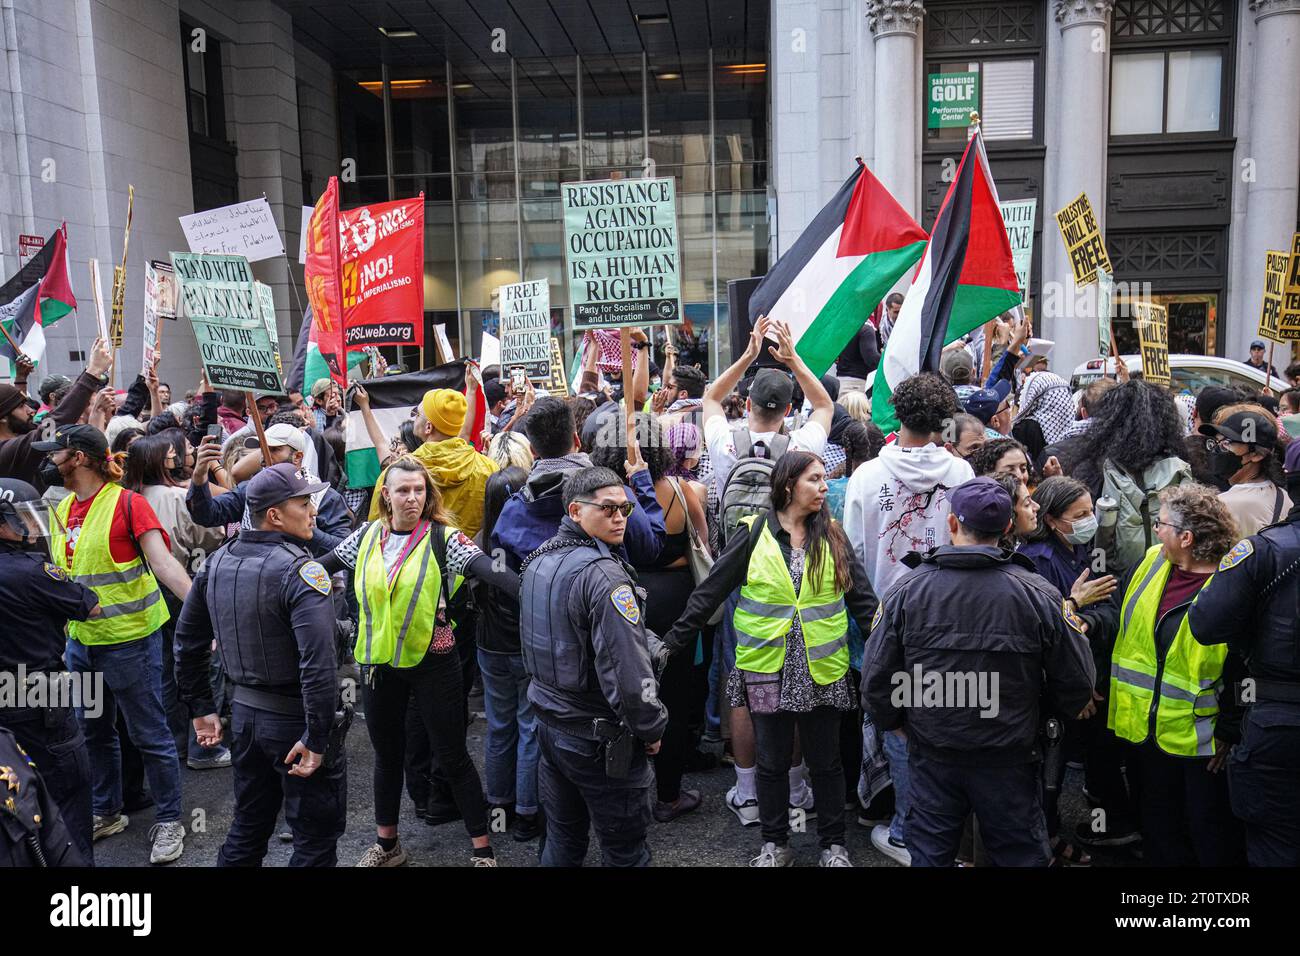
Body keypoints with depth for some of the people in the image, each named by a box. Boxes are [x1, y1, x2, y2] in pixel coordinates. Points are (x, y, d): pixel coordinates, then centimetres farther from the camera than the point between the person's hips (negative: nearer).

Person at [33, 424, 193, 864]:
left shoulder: (128, 503, -15)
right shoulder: (62, 510, 7)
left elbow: (164, 564, -25)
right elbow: (56, 574, 17)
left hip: (130, 641, -7)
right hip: (80, 642, 7)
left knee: (150, 736, 4)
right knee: (94, 732, 20)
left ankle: (169, 820, 18)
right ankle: (107, 812, 37)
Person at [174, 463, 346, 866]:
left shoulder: (217, 562, 3)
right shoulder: (299, 569, -21)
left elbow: (188, 641, 12)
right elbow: (319, 663, -29)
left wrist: (201, 708, 19)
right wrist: (317, 738, -23)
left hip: (244, 712, 8)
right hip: (295, 719, -7)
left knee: (247, 831, 23)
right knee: (316, 839, 8)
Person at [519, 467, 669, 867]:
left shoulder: (539, 560, 5)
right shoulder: (603, 573, -23)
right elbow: (627, 669, -27)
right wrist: (651, 729, -13)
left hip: (548, 722, 8)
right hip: (600, 739, -8)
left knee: (562, 839, 21)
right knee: (625, 850, 7)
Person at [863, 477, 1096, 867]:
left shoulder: (905, 591, -13)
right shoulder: (1039, 594, -14)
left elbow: (876, 679, -9)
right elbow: (1076, 685, -7)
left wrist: (894, 722, 11)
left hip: (931, 752, 1)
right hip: (1010, 759, 0)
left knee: (929, 851, 18)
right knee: (1020, 852, 18)